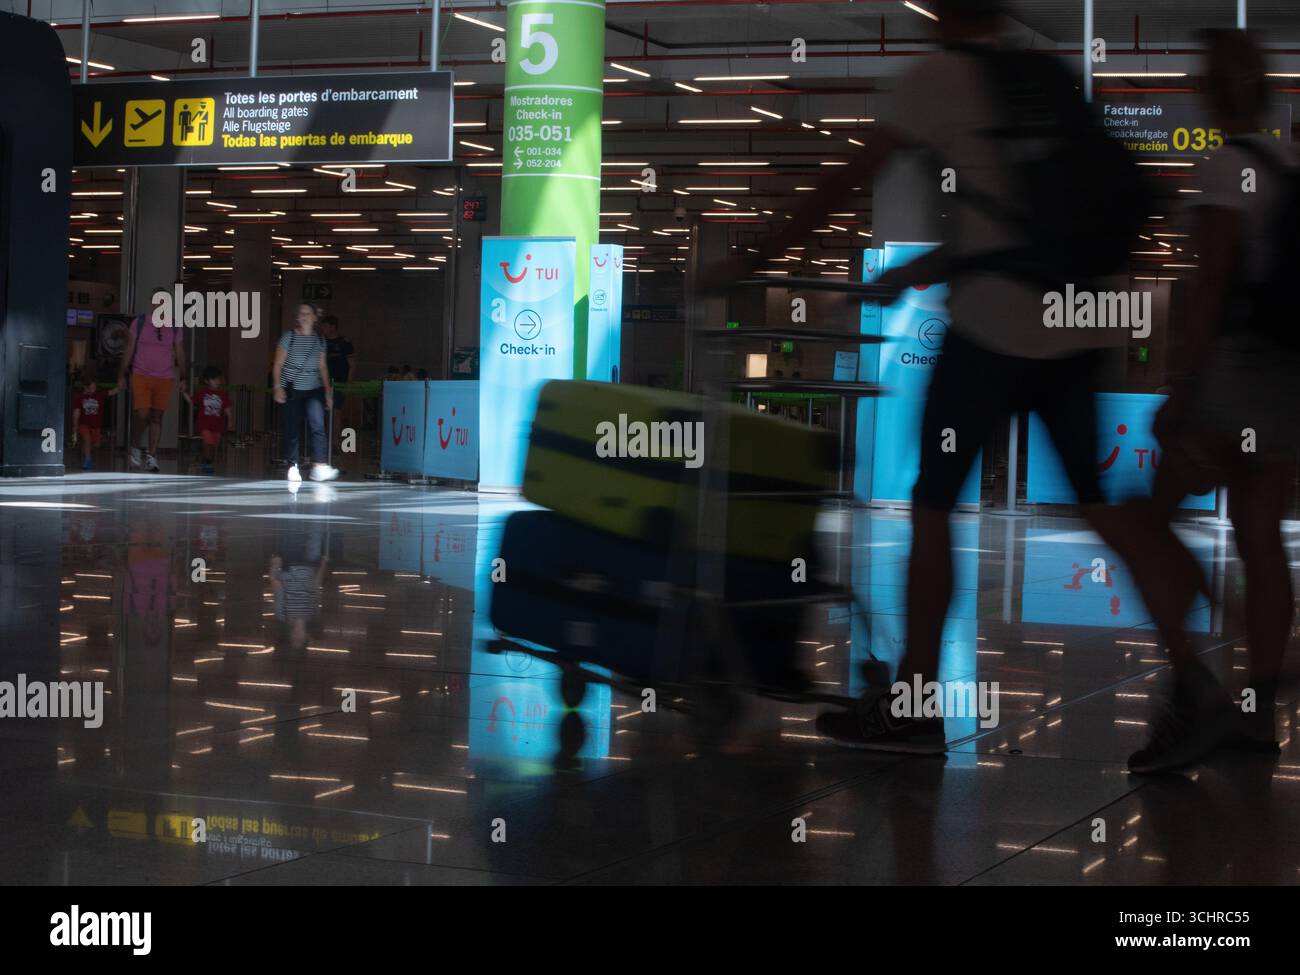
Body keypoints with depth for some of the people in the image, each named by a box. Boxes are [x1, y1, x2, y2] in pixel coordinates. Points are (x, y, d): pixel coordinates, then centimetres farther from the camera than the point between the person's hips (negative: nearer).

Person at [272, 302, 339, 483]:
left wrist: (327, 392, 12)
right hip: (291, 390, -2)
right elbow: (278, 364, -1)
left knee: (318, 426, -16)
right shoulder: (289, 337, 0)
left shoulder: (320, 339, 11)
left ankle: (319, 467, -22)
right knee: (292, 430, -1)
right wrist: (277, 387, -13)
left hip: (314, 390, 2)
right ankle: (293, 467, 10)